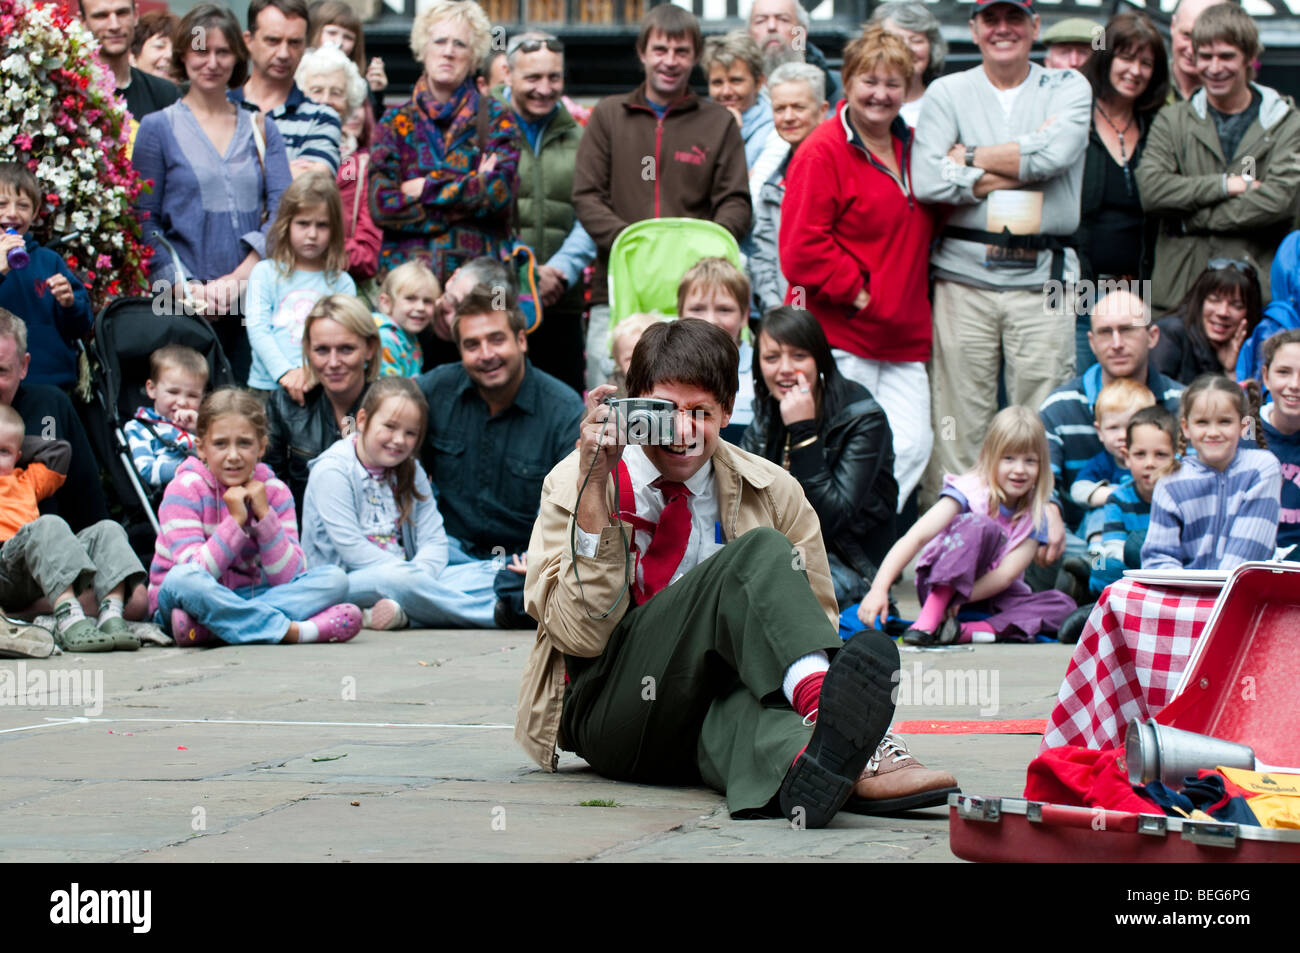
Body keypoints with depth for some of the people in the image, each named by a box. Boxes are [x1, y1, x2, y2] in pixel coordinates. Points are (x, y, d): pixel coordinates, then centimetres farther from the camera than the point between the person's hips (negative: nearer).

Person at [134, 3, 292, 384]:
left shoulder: (261, 130, 14)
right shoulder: (158, 128, 6)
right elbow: (145, 223, -1)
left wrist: (239, 277, -13)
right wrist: (185, 289, -15)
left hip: (254, 303, 3)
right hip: (187, 308, -3)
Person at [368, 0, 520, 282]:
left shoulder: (496, 118, 10)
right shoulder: (396, 122, 12)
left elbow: (501, 191, -6)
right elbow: (381, 203, -2)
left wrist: (426, 189, -4)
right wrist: (471, 189, -4)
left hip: (476, 269, -1)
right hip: (405, 267, 1)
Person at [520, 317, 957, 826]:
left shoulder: (773, 492, 9)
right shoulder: (573, 484, 2)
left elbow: (816, 618, 12)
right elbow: (582, 633, -9)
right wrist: (593, 489, -16)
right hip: (609, 704, -3)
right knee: (757, 554, -26)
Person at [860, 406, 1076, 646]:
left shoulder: (1034, 517, -3)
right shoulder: (970, 490, -16)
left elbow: (1007, 574, -15)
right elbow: (916, 537, -27)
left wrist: (959, 601, -31)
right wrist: (879, 588, -41)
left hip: (989, 595, 5)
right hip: (940, 583, -5)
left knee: (1063, 606, -22)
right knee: (979, 526, -31)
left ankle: (967, 631, -34)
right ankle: (929, 618, -39)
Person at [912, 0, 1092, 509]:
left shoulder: (1068, 88, 10)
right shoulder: (947, 93, 9)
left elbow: (1056, 153, -11)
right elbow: (927, 181, -7)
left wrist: (971, 157, -4)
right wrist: (1019, 167, -6)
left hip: (1042, 280, 0)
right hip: (964, 277, 0)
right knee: (958, 424, 0)